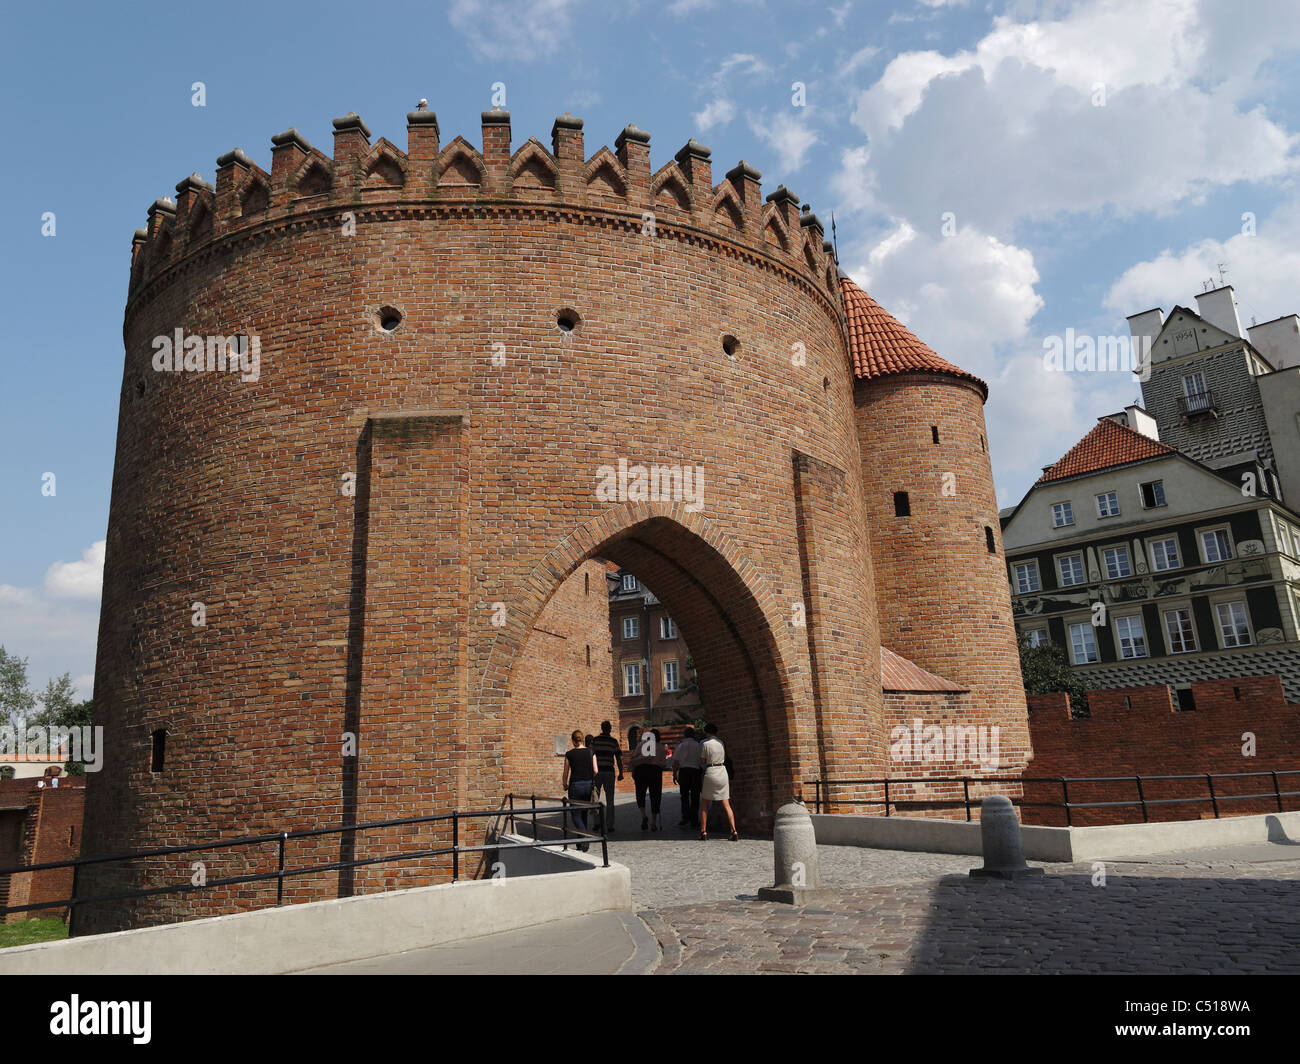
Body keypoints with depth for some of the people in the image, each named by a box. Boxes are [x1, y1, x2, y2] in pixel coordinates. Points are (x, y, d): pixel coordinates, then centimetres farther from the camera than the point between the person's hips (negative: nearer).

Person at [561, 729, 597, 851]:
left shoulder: (569, 754, -5)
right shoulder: (590, 752, 1)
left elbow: (566, 773, 0)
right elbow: (595, 771, -1)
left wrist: (565, 786, 17)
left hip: (575, 786, -3)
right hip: (588, 784, 3)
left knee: (576, 815, 4)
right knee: (584, 814, 16)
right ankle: (581, 843, 21)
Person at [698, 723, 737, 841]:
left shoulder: (704, 743, -5)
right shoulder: (721, 742, 9)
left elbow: (702, 761, -2)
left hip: (710, 772, -4)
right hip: (722, 771, 4)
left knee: (704, 804, 8)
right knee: (726, 805, 5)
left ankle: (703, 832, 4)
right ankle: (734, 831, -5)